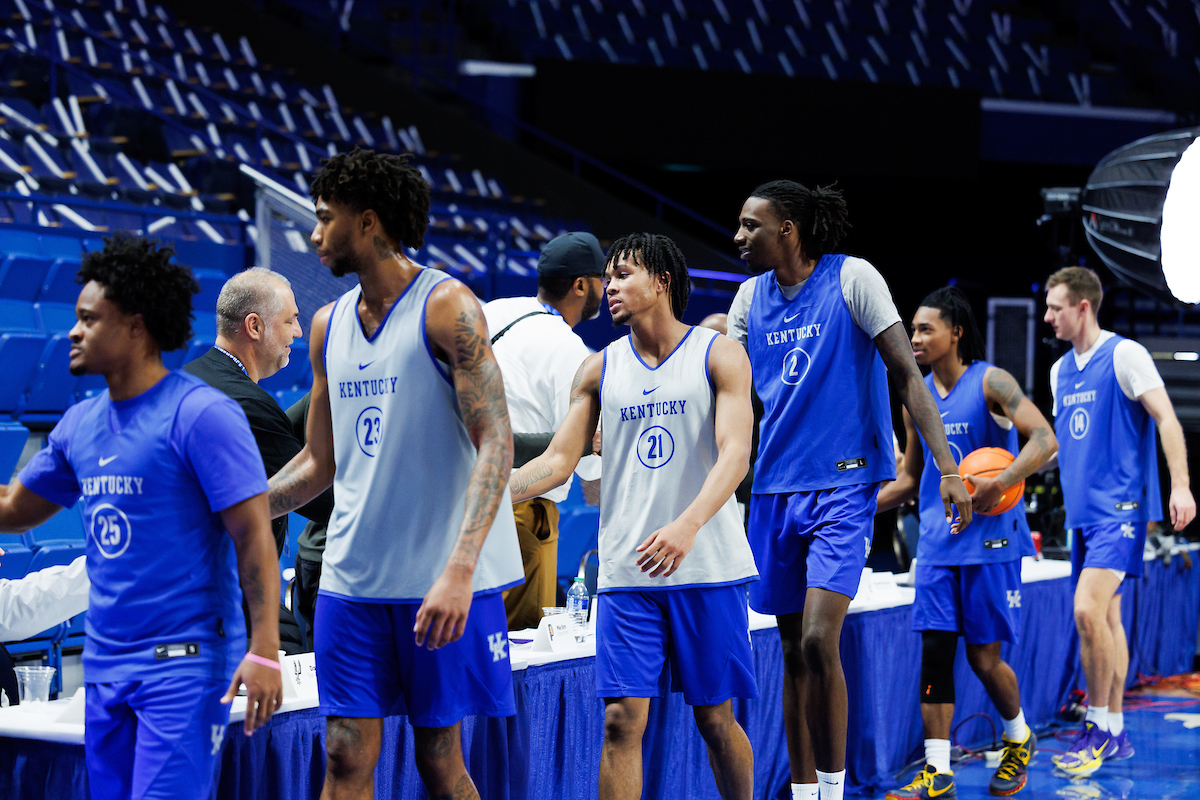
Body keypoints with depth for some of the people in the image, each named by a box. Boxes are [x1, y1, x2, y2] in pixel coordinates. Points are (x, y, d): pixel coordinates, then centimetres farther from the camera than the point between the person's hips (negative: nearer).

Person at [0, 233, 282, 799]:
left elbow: (254, 536, -14)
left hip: (183, 665, -7)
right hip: (104, 665, 8)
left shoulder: (202, 414, -10)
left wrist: (265, 650, -21)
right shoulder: (79, 424, 11)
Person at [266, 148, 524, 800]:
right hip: (352, 575, 5)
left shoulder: (446, 307, -9)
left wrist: (459, 570, -26)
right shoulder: (329, 325, 11)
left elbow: (496, 443, -16)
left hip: (441, 581, -5)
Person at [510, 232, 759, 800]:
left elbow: (735, 454, -13)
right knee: (622, 717, -6)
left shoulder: (719, 355, -1)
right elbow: (558, 461, 8)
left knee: (715, 717, 5)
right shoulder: (600, 369, 10)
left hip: (708, 566, -2)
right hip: (626, 574, 2)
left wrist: (686, 527, -30)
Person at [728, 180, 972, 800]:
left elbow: (907, 374, -7)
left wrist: (947, 469, -14)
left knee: (819, 640, -18)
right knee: (793, 651, 8)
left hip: (843, 485, -5)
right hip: (775, 488, 5)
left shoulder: (852, 278, -6)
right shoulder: (751, 297, 10)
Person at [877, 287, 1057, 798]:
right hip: (936, 543, 5)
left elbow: (1044, 440, -17)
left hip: (989, 538, -5)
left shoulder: (990, 383, -7)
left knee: (984, 656, -1)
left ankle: (1019, 740, 26)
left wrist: (1001, 484, -30)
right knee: (935, 651, -2)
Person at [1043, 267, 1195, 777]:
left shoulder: (1124, 355, -8)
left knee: (1089, 610, -19)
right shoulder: (1061, 370, 15)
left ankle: (1100, 729, -10)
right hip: (1083, 511, 8)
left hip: (1121, 508, -8)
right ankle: (1114, 733, 16)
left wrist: (1180, 485, -22)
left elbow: (1166, 418, -13)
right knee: (1103, 619, 10)